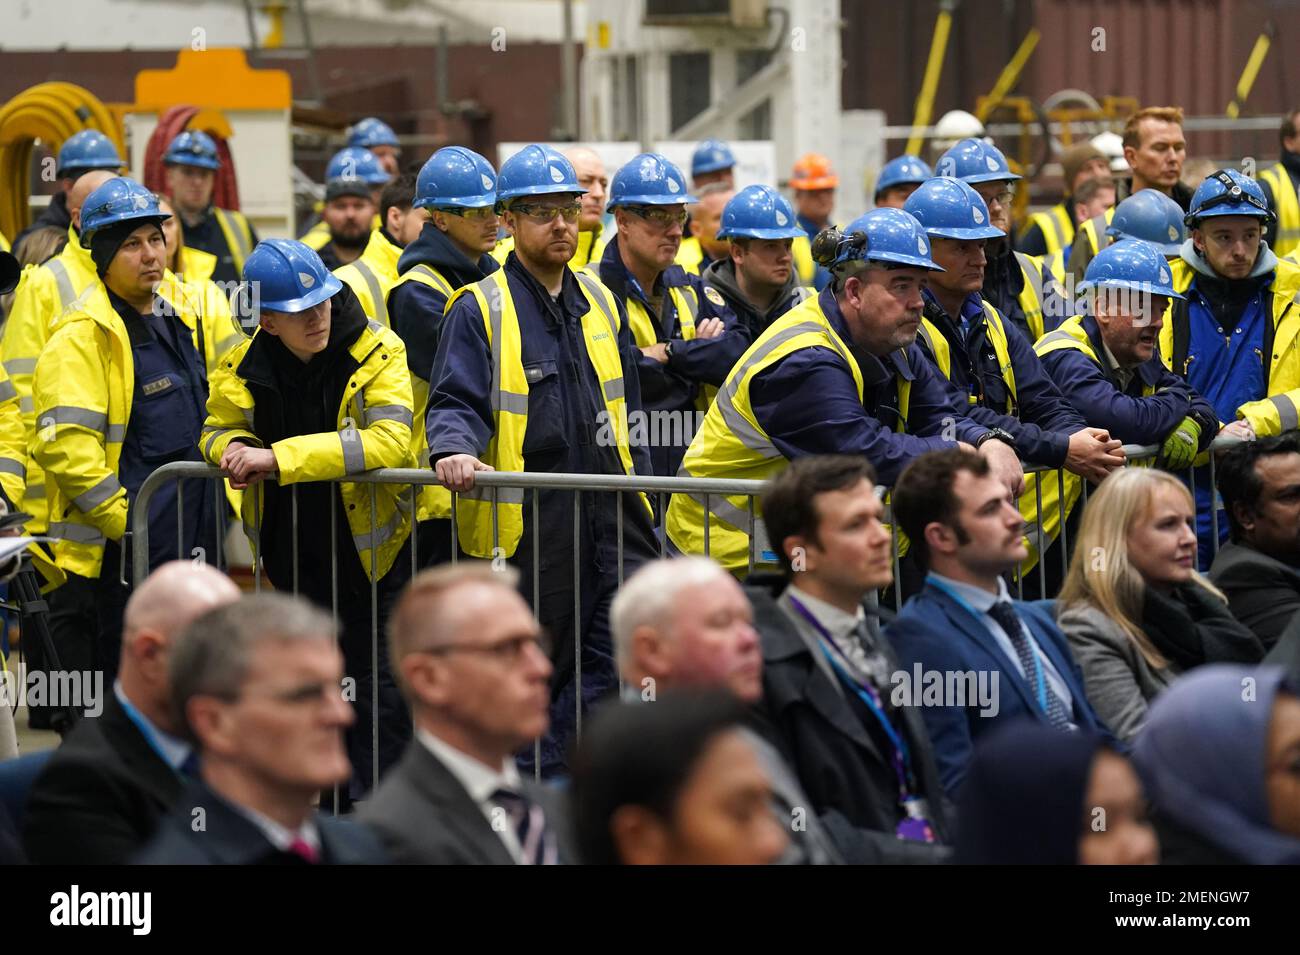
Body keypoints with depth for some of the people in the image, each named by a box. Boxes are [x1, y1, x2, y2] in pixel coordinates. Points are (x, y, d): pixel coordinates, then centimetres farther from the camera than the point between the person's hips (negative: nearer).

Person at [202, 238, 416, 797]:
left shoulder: (378, 354, -17)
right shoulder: (244, 365, -5)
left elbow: (389, 441, -29)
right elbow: (217, 427, 11)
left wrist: (279, 457, -32)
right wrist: (234, 447, -16)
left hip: (371, 555, -4)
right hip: (291, 557, 4)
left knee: (381, 693, -5)